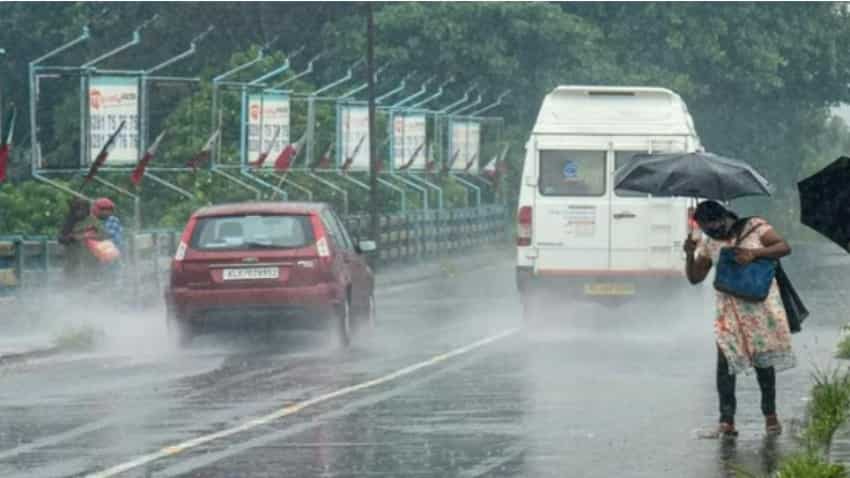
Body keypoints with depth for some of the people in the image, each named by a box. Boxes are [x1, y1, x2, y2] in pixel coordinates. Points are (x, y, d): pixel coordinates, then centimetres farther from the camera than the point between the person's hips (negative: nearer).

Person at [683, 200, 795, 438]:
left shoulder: (755, 227, 0)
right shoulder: (710, 244, 10)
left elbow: (784, 247, -7)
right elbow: (695, 277, 12)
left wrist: (754, 253, -19)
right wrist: (690, 255, -6)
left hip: (760, 304, -3)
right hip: (729, 309, 3)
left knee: (763, 360, 1)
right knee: (725, 360, -10)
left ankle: (770, 414, 15)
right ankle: (727, 420, -10)